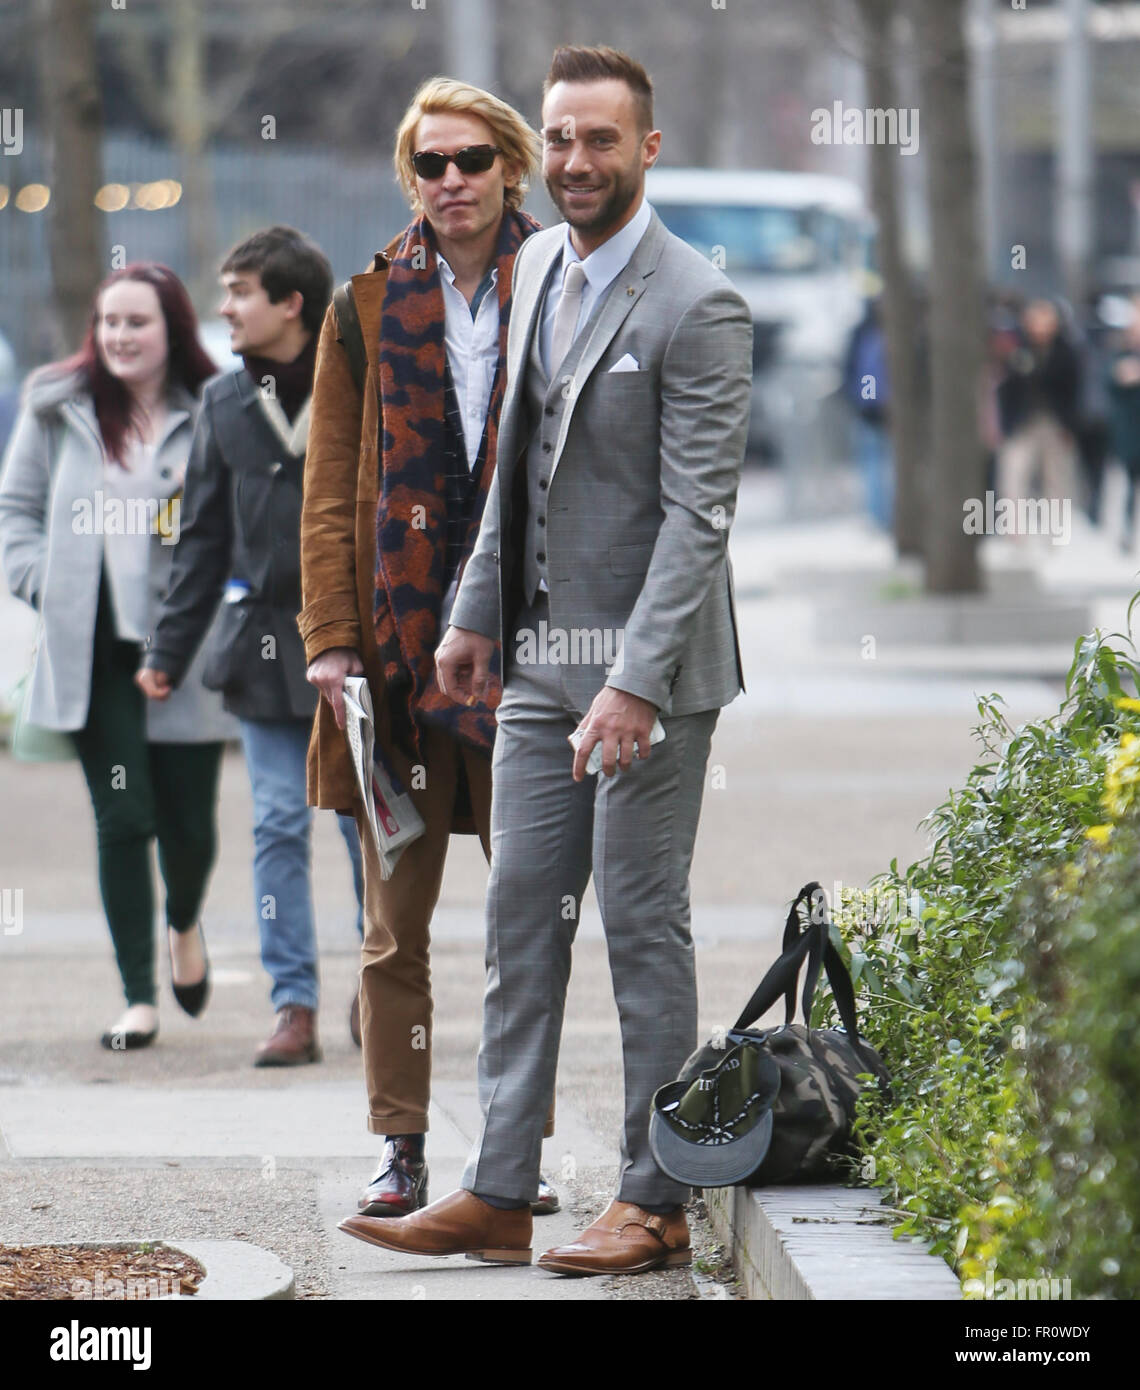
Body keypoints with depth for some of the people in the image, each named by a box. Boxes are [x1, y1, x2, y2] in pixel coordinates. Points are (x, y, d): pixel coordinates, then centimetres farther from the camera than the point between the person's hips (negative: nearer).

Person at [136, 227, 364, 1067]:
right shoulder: (226, 402, 8)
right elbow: (204, 538, 13)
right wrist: (169, 650, 9)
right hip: (265, 640, 3)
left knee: (367, 822, 3)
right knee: (279, 827, 0)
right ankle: (295, 1009, 4)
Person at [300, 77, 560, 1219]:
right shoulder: (370, 308, 7)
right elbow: (330, 492, 6)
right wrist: (332, 640, -4)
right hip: (401, 652, 1)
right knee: (393, 928, 3)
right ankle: (399, 1152, 11)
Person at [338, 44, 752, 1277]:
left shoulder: (697, 308, -13)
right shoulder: (539, 267, 11)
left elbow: (698, 513, -17)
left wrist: (636, 680, -23)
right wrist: (477, 612, 20)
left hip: (645, 665, -7)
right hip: (540, 661, 7)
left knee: (642, 923, -1)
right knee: (519, 920, 7)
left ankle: (654, 1204, 8)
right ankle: (496, 1195, 11)